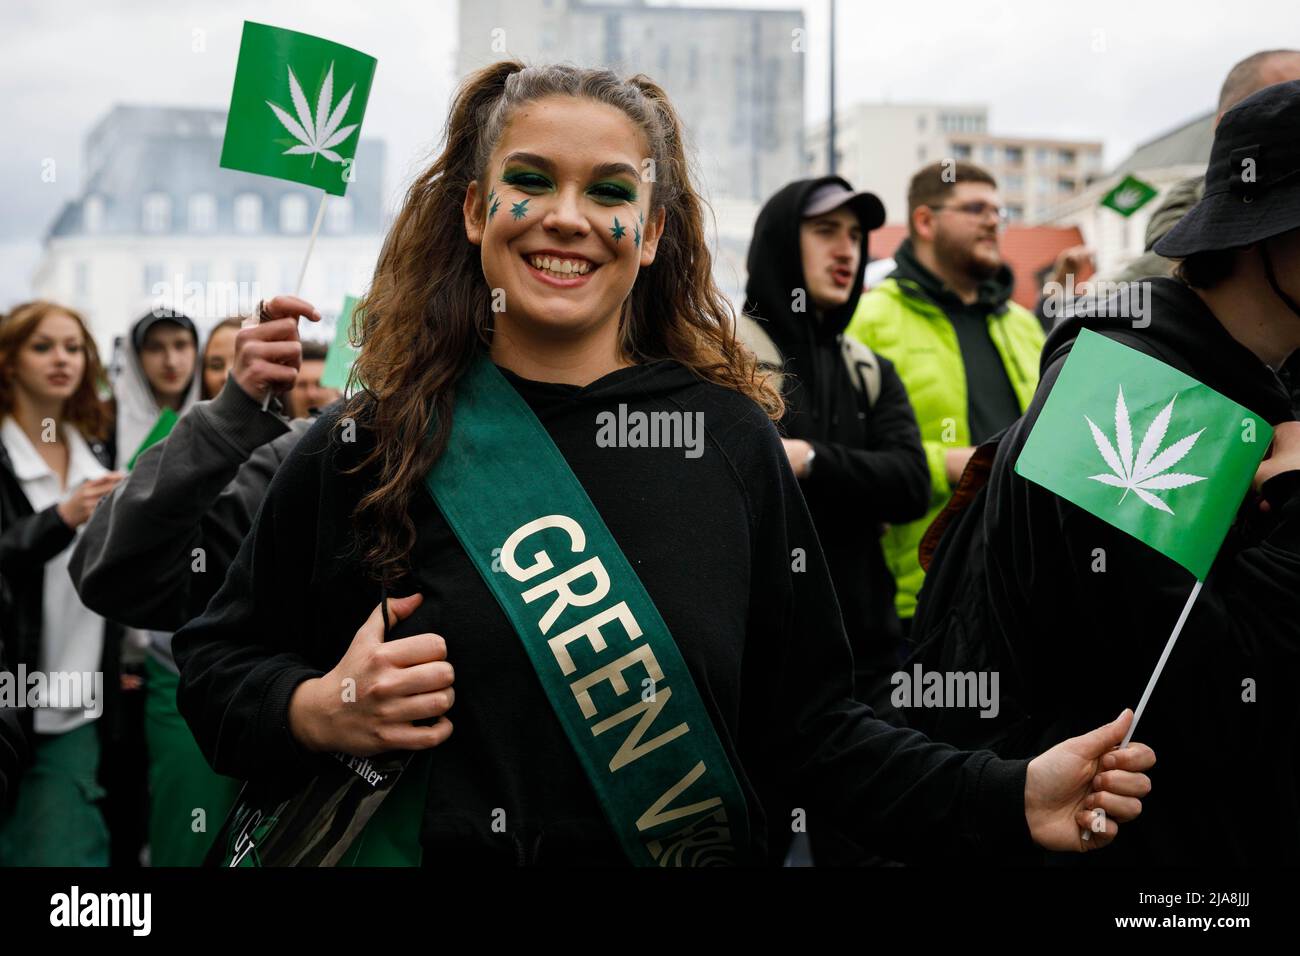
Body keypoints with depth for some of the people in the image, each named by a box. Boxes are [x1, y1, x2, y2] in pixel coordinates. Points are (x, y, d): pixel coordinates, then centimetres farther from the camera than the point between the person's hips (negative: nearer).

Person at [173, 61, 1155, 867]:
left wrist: (1009, 800, -13)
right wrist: (319, 713, -17)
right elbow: (215, 669, 2)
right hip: (434, 844, 0)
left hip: (694, 847, 1)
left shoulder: (732, 440, -4)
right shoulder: (365, 448, -6)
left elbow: (810, 725, -2)